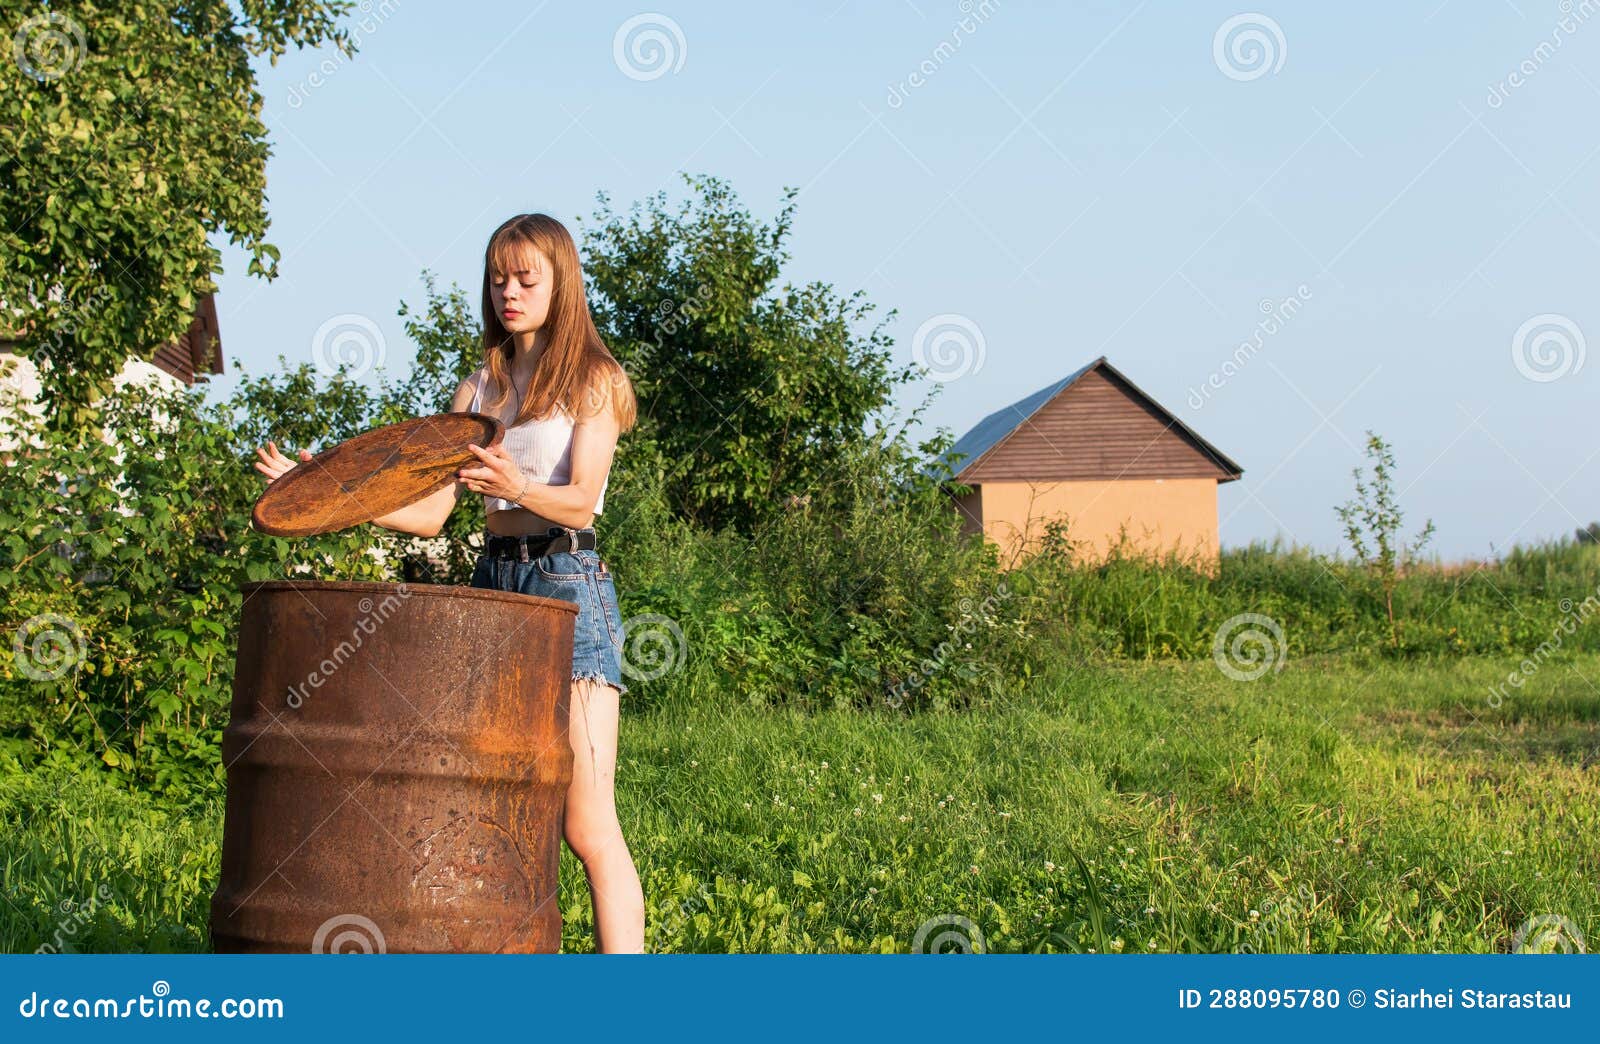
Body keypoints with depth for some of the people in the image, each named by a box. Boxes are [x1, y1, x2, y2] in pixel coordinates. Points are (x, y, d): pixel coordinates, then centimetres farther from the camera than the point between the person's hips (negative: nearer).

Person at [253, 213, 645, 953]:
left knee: (587, 826, -11)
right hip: (491, 584, 6)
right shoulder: (480, 389, 18)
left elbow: (580, 502, -12)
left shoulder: (593, 380, 2)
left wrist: (517, 487, -32)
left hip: (566, 586, -6)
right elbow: (429, 512, 12)